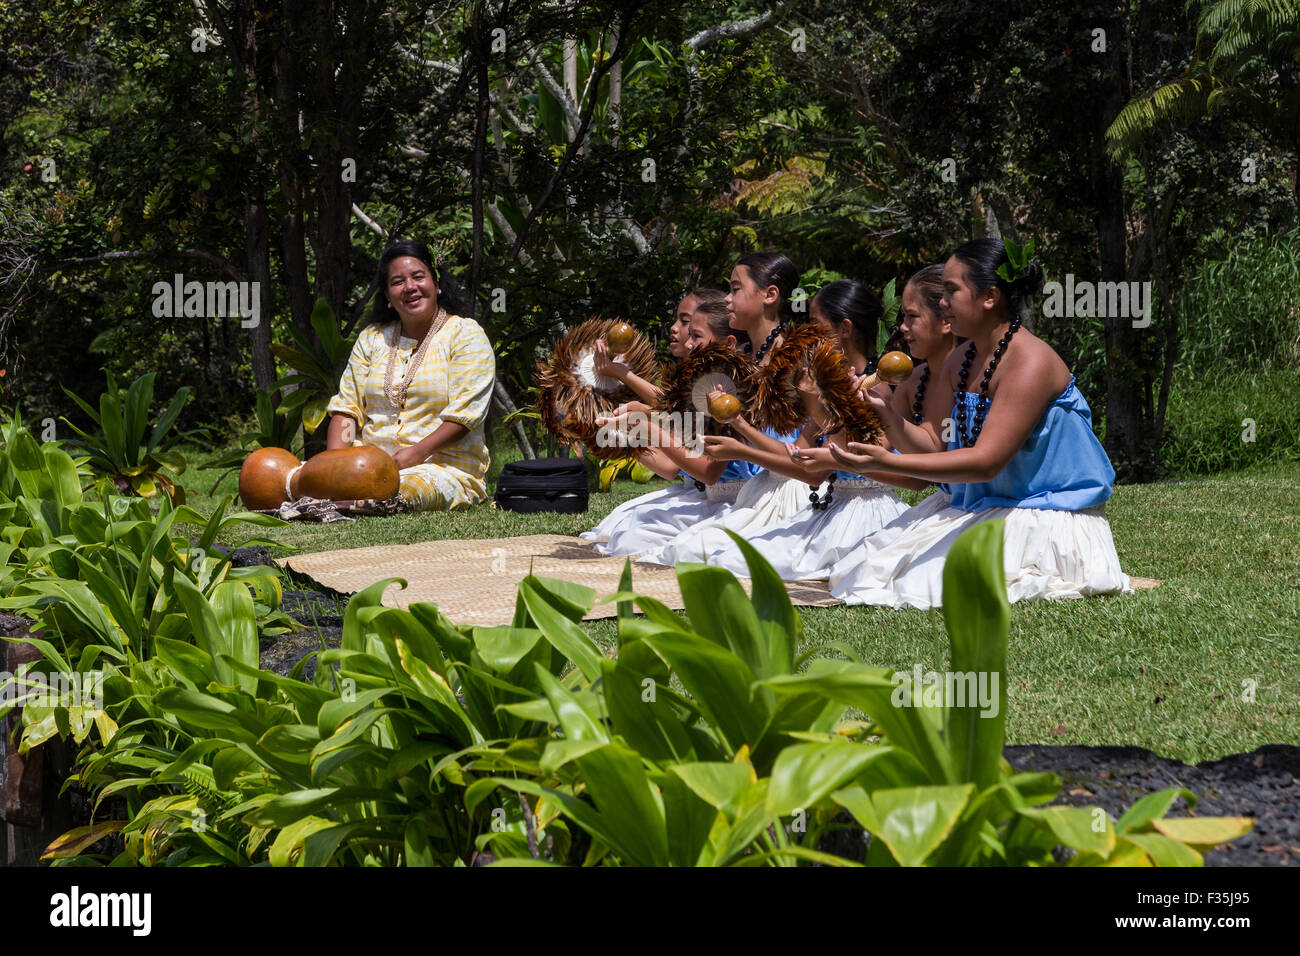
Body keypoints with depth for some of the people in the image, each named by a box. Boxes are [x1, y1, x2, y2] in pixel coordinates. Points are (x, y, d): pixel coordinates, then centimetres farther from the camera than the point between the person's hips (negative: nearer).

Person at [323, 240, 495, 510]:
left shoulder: (465, 334, 3)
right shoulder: (372, 338, 19)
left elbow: (464, 414, -9)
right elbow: (347, 406, 12)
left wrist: (416, 453, -22)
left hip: (445, 465, -4)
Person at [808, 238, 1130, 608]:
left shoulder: (1031, 363, -21)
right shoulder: (960, 361, 8)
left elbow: (986, 462, -26)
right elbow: (933, 440, 9)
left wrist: (887, 463, -32)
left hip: (1041, 518, -9)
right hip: (974, 506, 9)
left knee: (918, 584, -22)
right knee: (864, 570, 3)